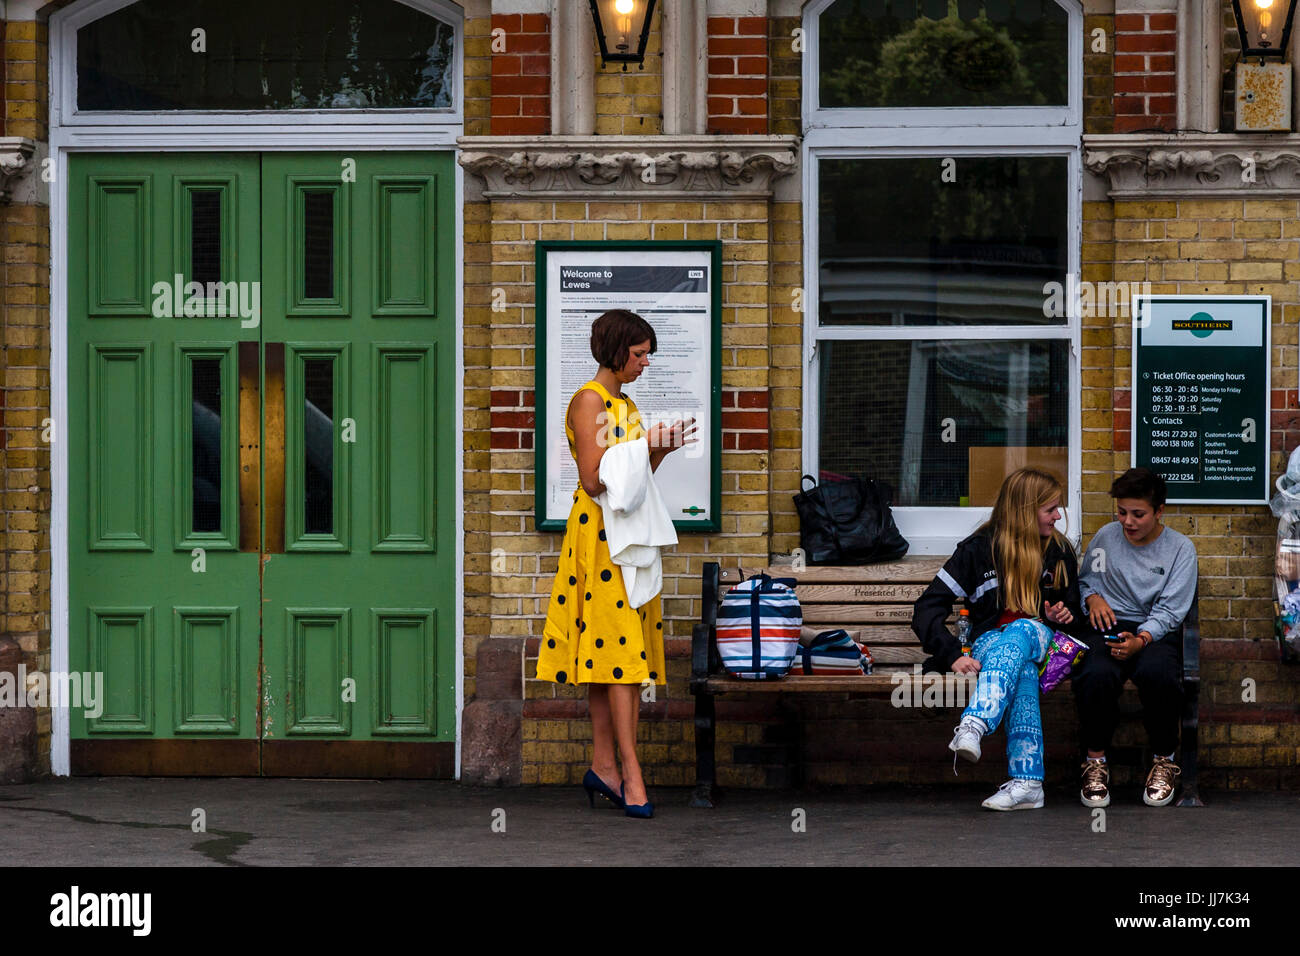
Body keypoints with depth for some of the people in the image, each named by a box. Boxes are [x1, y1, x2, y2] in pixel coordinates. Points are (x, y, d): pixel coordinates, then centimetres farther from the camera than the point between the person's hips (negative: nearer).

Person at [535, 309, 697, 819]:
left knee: (612, 652, 7)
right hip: (599, 532, -9)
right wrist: (644, 443, -16)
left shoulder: (625, 403, 17)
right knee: (619, 648, -11)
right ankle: (630, 772, -13)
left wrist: (663, 448, 4)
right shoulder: (589, 400, -9)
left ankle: (603, 767, 9)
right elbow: (593, 479, -16)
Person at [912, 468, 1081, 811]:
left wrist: (1062, 616, 0)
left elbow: (1073, 609, 26)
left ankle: (973, 726, -62)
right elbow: (927, 608, -6)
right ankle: (1027, 783, -56)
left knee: (1019, 634, -38)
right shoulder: (978, 550, -1)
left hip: (1040, 639, 2)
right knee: (1021, 670, -40)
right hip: (989, 639, -1)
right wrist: (952, 655, -21)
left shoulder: (1059, 552, 11)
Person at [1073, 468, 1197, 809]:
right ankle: (1095, 761, -15)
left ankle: (1163, 761, -13)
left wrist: (1140, 640, -23)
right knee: (1097, 675, -35)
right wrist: (1093, 598, -1)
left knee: (1158, 674, -37)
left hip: (1156, 631, -1)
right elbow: (1085, 580, 24)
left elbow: (1169, 610, -6)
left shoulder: (1180, 549, 2)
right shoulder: (1105, 537, 10)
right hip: (1106, 626, 1)